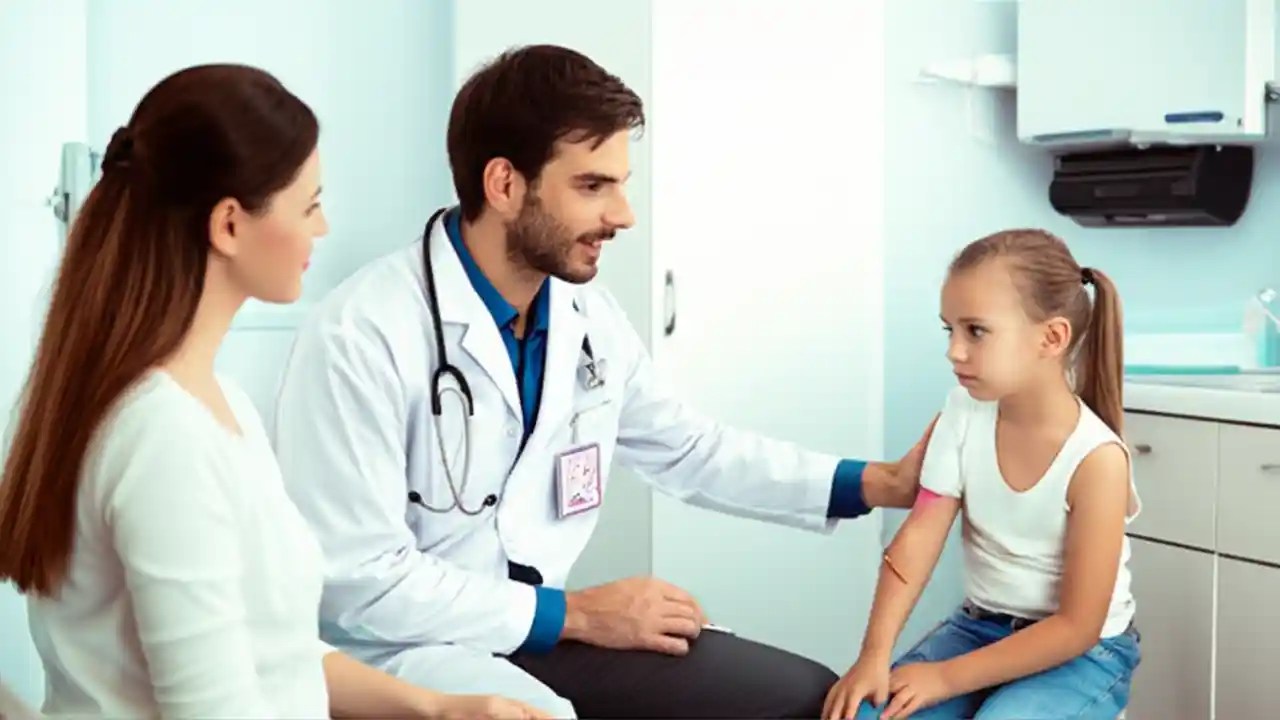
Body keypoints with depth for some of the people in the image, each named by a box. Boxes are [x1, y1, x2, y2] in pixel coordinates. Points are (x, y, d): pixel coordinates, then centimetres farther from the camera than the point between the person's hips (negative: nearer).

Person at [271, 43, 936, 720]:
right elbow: (356, 582, -21)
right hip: (401, 650, -7)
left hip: (536, 629, 7)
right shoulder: (362, 335, -21)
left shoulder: (588, 314, 2)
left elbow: (687, 448, 16)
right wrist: (573, 613, -16)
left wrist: (880, 482, 9)